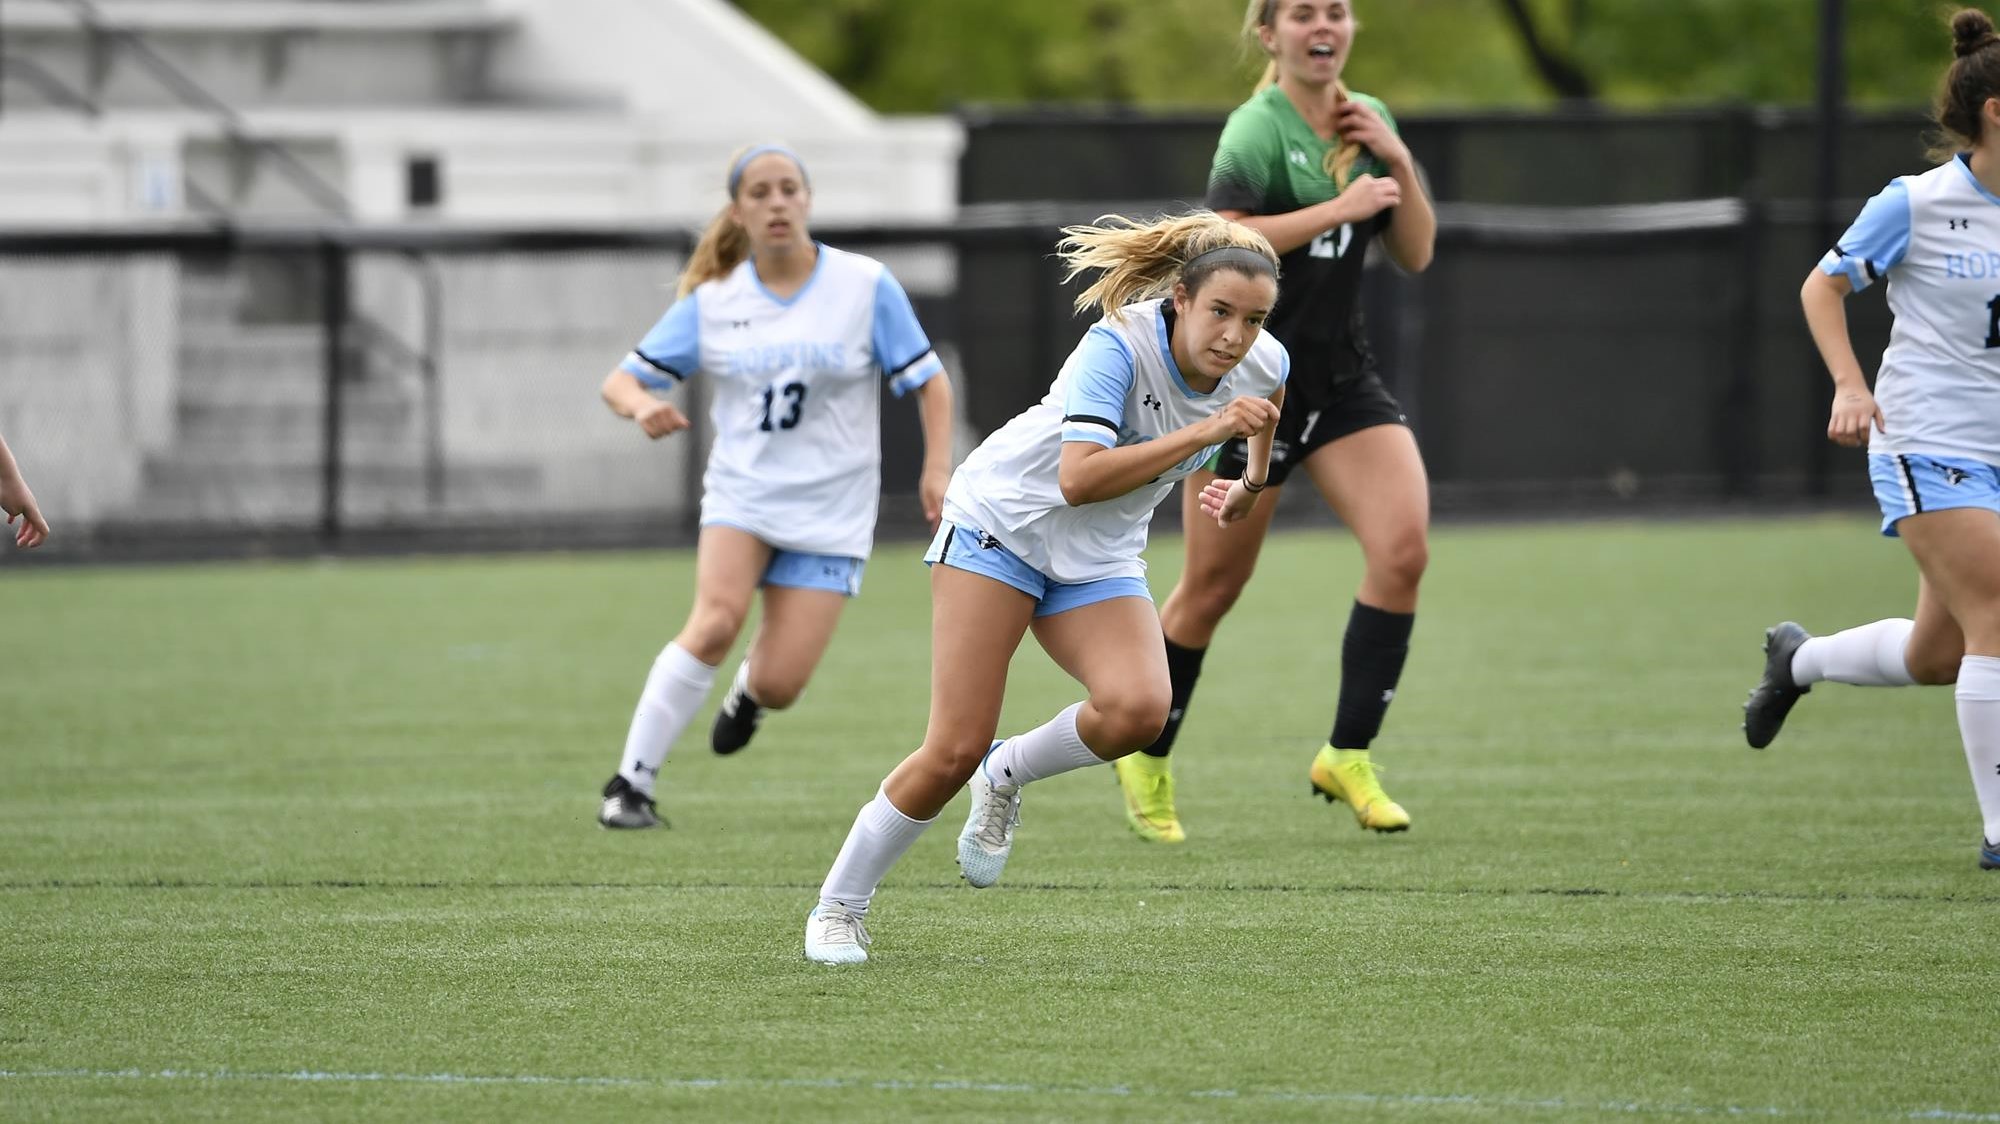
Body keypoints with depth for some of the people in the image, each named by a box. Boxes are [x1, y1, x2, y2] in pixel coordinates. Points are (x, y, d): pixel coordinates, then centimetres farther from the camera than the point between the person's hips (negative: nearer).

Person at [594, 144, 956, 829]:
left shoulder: (866, 286, -4)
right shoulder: (711, 303, 0)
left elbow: (929, 381, 2)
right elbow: (619, 382, 2)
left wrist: (937, 469, -12)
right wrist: (642, 405, -22)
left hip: (829, 510, 0)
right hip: (741, 491, 0)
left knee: (779, 685, -8)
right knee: (717, 620, -28)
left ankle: (749, 691, 33)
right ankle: (631, 784, -19)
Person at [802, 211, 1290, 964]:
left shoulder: (1265, 365, -11)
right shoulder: (1119, 346, -29)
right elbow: (1079, 480, -40)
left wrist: (1252, 483, 20)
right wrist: (1203, 432, -40)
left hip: (1099, 560, 5)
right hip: (1002, 523, -5)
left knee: (1138, 710, -26)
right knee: (954, 751, -12)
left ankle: (1008, 775, 5)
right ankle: (838, 909, 8)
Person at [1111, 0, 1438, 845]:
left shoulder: (1368, 120, 9)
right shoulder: (1260, 128, -13)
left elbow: (1414, 253, 10)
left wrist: (1398, 164, -4)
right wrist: (1340, 207, -25)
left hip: (1339, 372, 6)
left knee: (1403, 545, -15)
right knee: (1214, 585, 3)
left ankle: (1348, 756, -6)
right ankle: (1146, 758, 24)